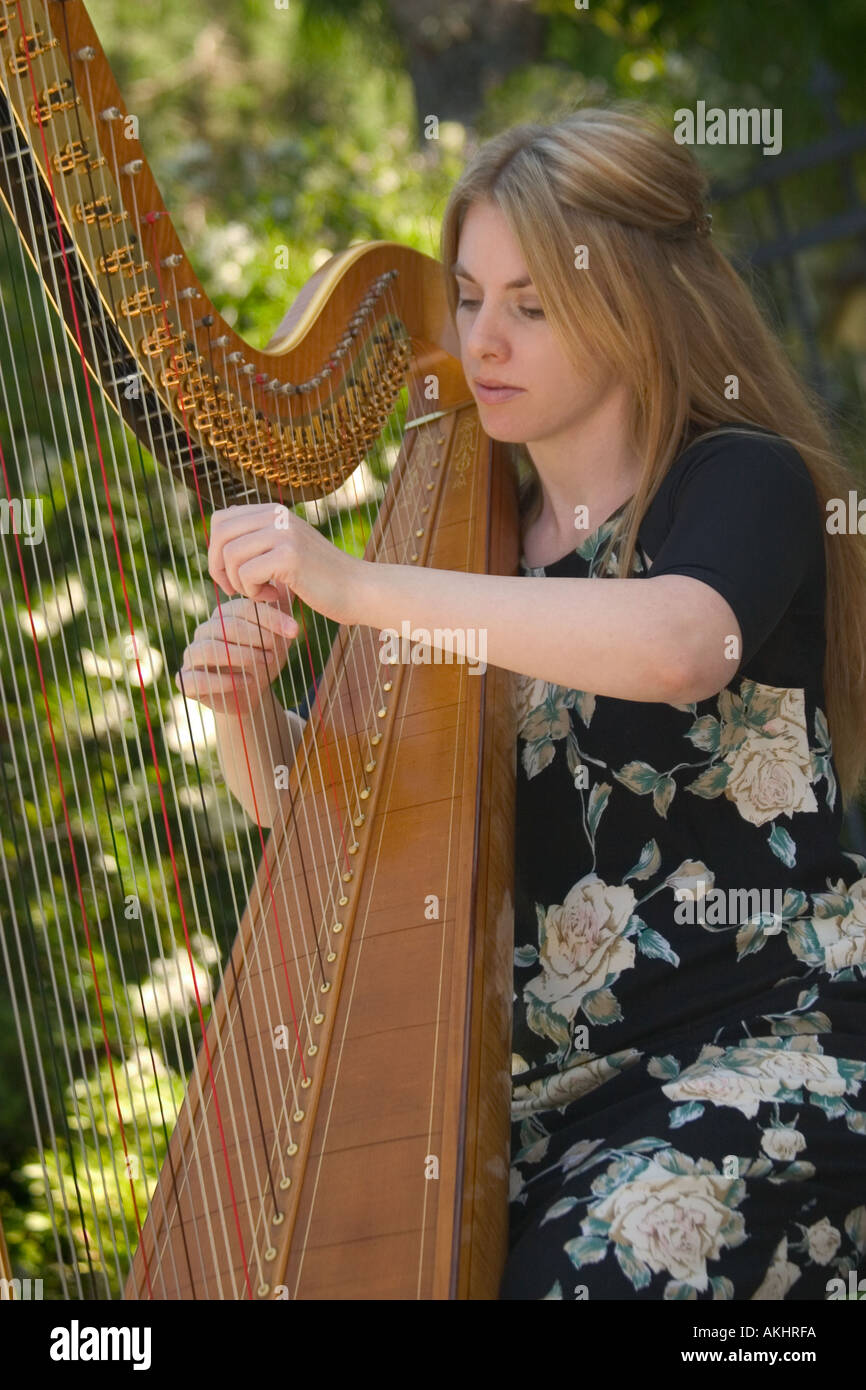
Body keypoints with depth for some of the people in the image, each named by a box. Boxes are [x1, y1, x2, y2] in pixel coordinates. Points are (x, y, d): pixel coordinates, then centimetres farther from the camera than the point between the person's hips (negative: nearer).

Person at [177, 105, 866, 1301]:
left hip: (764, 1040, -5)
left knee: (597, 1264, -27)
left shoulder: (742, 484, -8)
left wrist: (355, 585, -34)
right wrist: (245, 706, -11)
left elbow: (676, 647, -33)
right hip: (544, 1063, 6)